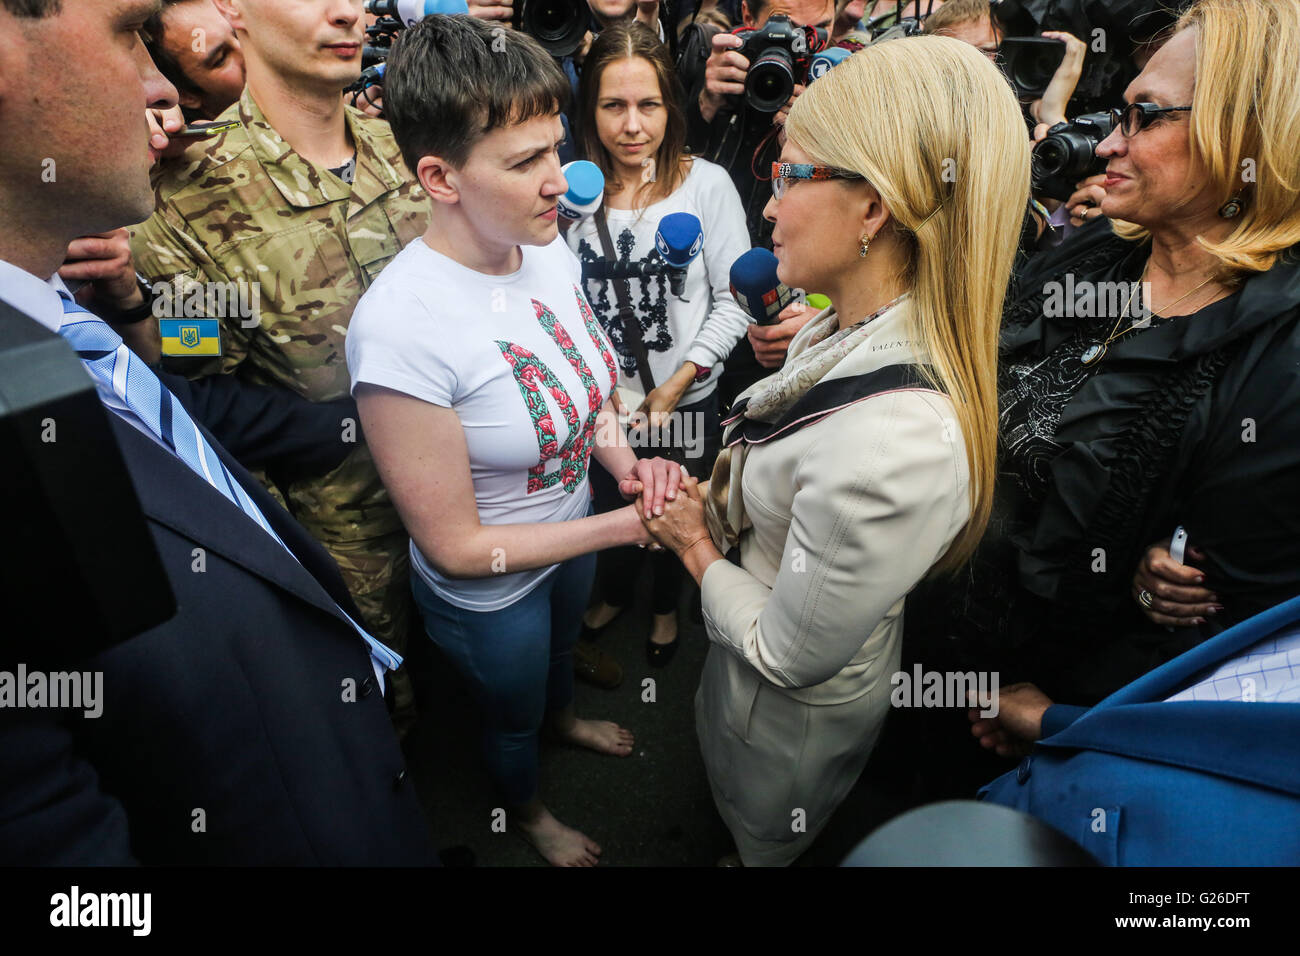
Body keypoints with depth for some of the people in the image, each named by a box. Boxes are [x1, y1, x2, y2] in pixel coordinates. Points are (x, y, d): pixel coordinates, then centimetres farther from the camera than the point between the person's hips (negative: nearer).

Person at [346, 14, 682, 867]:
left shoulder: (551, 249, -16)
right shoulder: (401, 326, -36)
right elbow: (453, 546, -28)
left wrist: (626, 461, -18)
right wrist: (625, 525, -25)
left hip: (574, 528, 6)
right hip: (489, 592, -5)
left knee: (564, 643, 37)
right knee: (512, 711, 26)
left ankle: (566, 718, 72)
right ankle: (526, 809, 61)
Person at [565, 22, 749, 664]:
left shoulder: (707, 184, -12)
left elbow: (733, 299, -11)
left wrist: (675, 386, -16)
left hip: (687, 400, -2)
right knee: (609, 507, 22)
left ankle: (665, 607, 49)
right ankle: (614, 595, 53)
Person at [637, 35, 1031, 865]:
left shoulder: (895, 445, -41)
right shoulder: (852, 329, -11)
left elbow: (787, 656, -29)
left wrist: (699, 550, -15)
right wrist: (709, 501, -10)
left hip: (793, 714, -7)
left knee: (761, 837, 27)